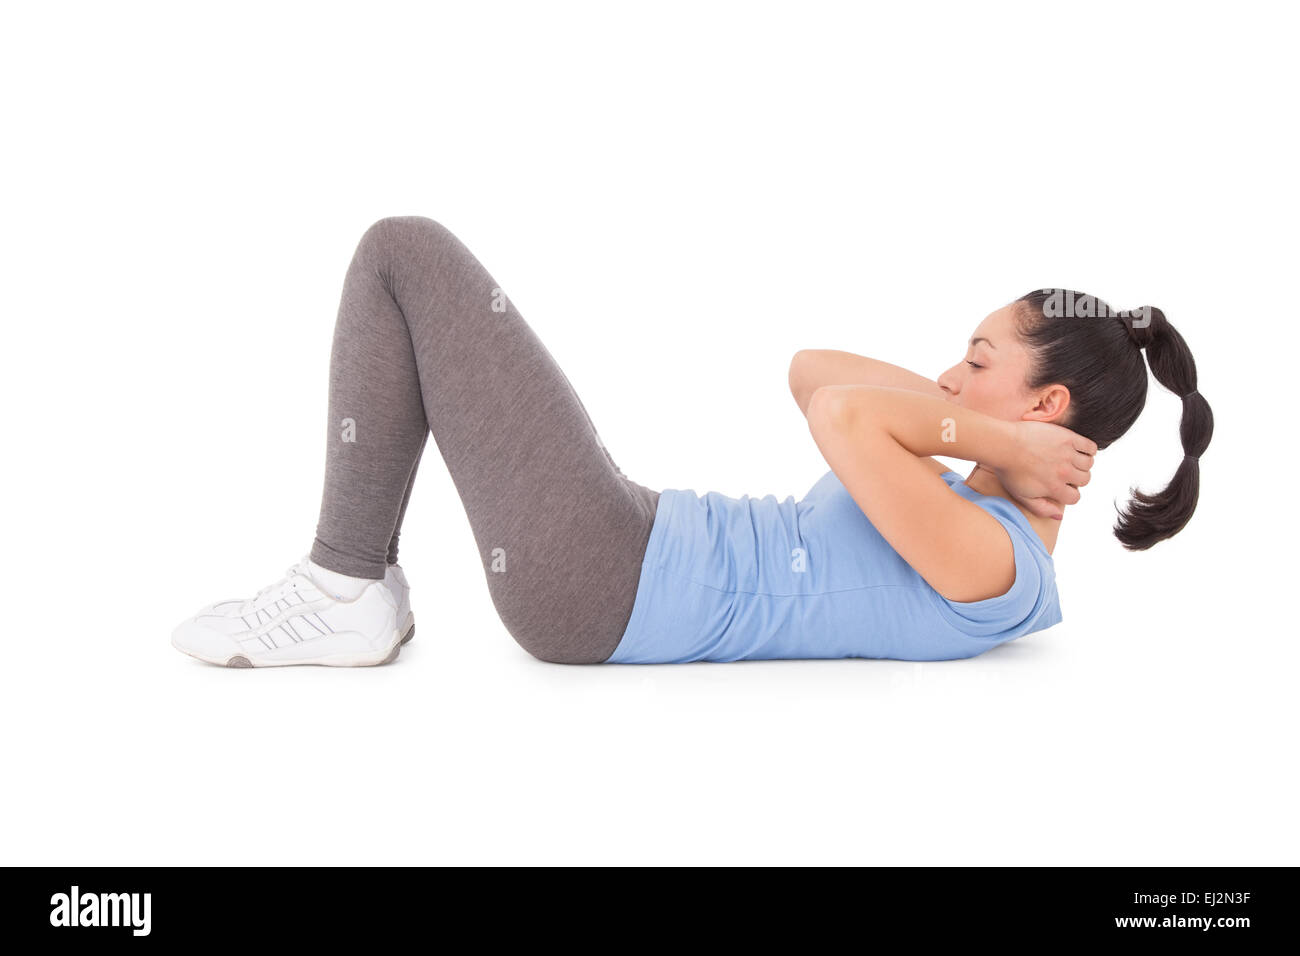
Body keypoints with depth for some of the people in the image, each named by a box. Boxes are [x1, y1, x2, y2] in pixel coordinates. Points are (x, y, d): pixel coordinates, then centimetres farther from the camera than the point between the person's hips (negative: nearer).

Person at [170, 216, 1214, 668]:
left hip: (593, 584, -10)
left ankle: (345, 592, 2)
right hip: (637, 558, 10)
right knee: (419, 275, 18)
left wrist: (988, 436, -14)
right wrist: (971, 418, 7)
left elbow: (842, 413, -28)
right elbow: (813, 370, 15)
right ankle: (351, 593, 18)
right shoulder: (981, 516, 14)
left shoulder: (988, 564, -15)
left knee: (405, 251, -5)